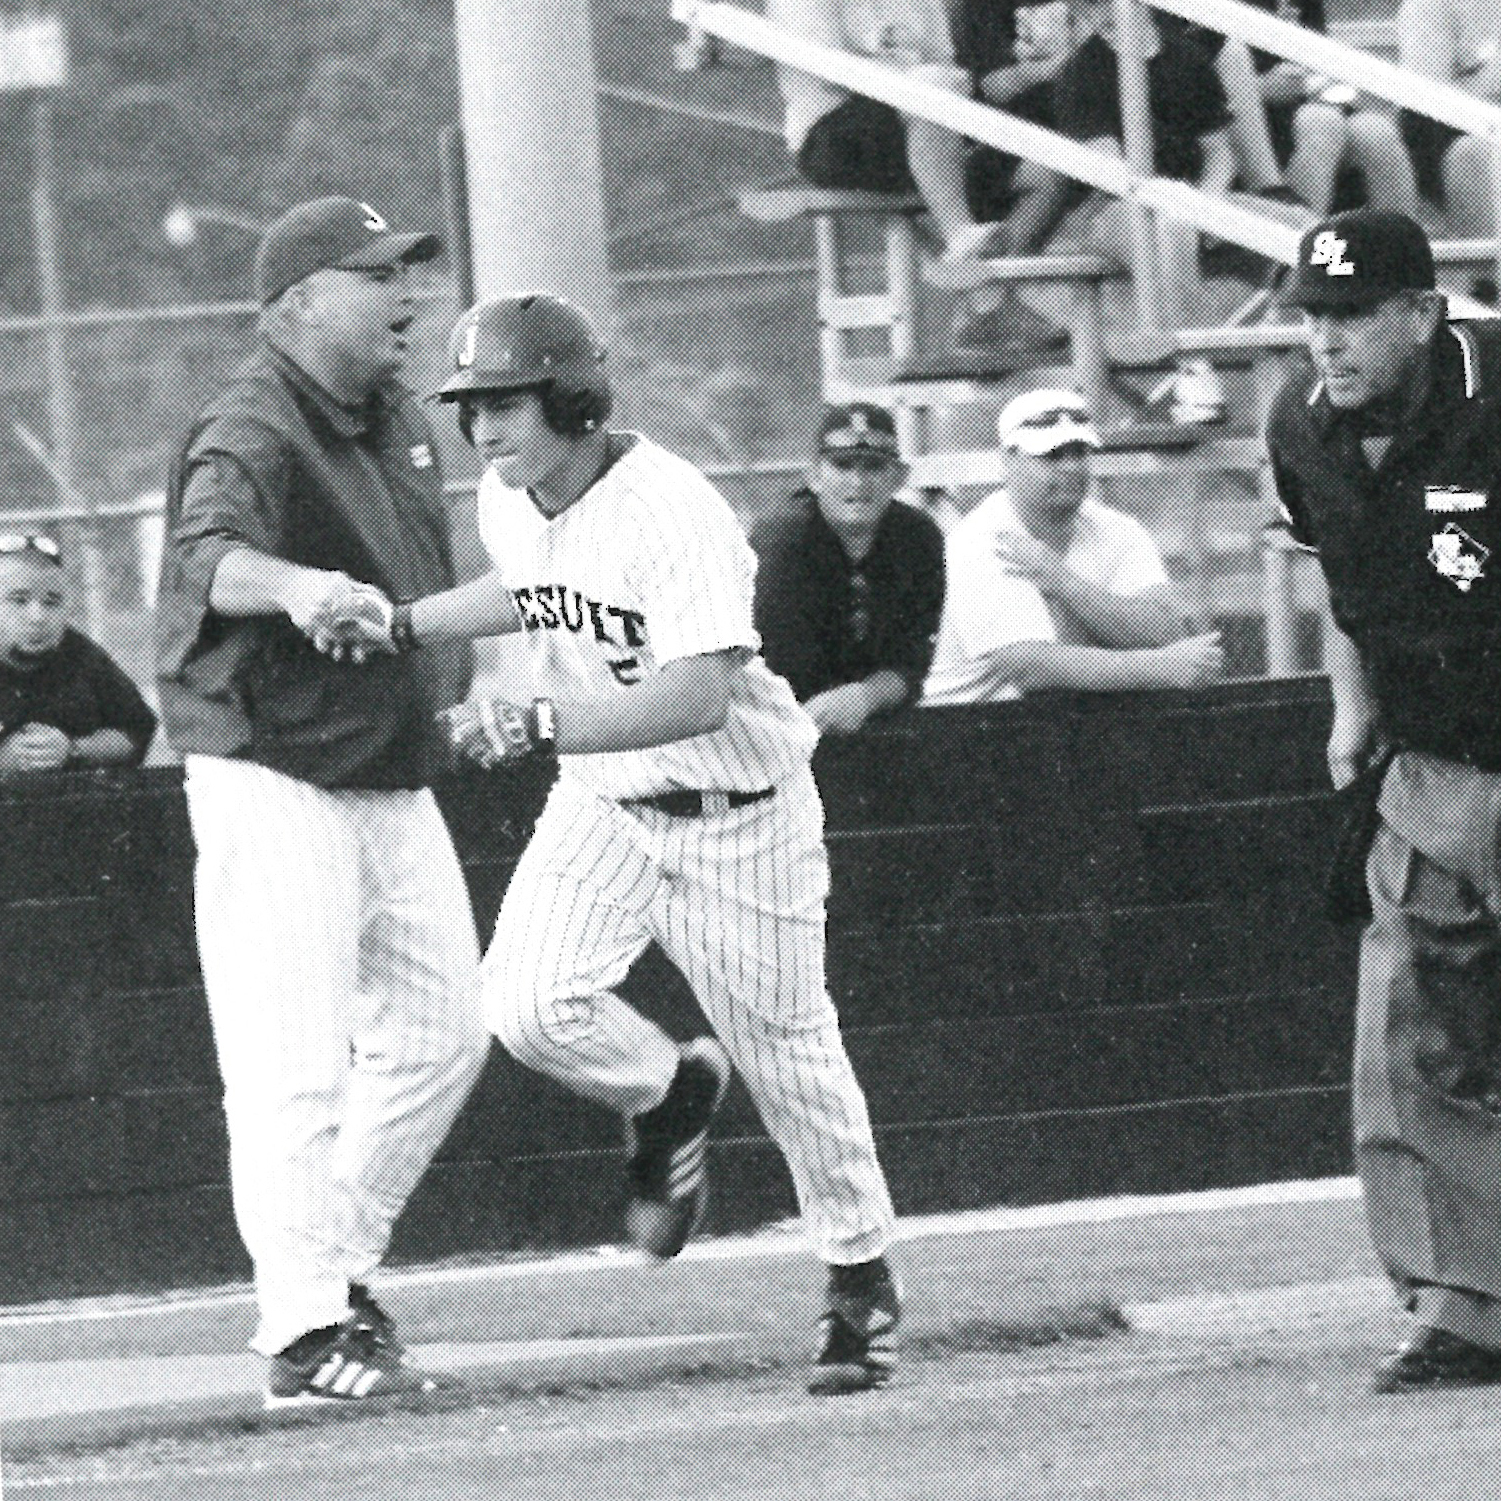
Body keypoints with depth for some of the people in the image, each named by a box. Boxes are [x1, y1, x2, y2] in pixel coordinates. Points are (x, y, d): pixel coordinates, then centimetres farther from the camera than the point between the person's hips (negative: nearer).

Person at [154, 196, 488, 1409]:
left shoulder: (403, 423, 9)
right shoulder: (253, 433, -19)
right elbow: (208, 555, -40)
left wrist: (464, 694, 15)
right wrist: (294, 586, -59)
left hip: (395, 784, 9)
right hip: (276, 785, -9)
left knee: (440, 1034, 13)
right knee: (294, 1069, -11)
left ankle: (340, 1270, 25)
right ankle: (307, 1332, -9)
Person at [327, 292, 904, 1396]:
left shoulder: (674, 514, -27)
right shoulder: (509, 505, -4)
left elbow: (698, 696, -36)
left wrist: (541, 723, -44)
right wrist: (404, 626, 10)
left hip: (737, 811, -6)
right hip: (602, 805, 6)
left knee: (788, 1048, 3)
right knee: (530, 1004, -16)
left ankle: (862, 1276, 24)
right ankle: (670, 1095, 15)